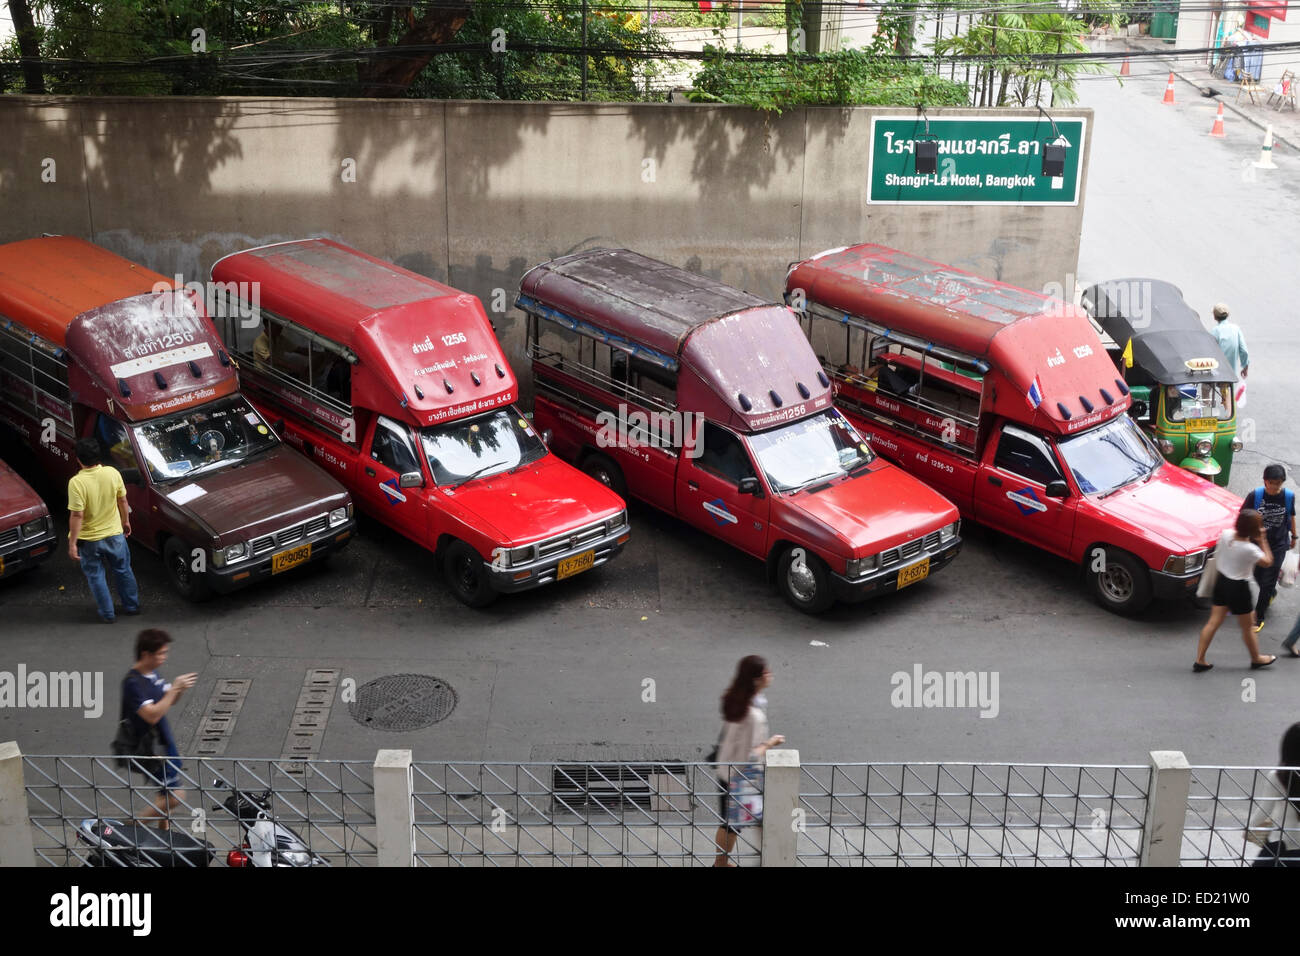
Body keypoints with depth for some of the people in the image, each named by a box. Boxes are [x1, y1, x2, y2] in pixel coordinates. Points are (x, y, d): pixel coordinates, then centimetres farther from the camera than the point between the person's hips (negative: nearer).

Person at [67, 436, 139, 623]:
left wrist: (72, 543, -16)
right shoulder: (113, 473, -13)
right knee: (123, 570, 23)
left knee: (95, 576, 17)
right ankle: (132, 606, 37)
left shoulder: (76, 483, -25)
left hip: (90, 539, -3)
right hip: (115, 533, 3)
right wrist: (126, 521, 17)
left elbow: (77, 515, -23)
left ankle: (107, 613, 26)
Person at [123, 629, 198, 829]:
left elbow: (168, 701, 14)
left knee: (166, 794, 18)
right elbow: (152, 715, -31)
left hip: (165, 742, 9)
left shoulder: (153, 674, 3)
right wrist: (175, 688, -26)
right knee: (175, 796, -8)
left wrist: (180, 689, -8)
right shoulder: (133, 683, -24)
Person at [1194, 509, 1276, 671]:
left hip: (1221, 582, 6)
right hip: (1239, 587, -6)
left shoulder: (1225, 535, -11)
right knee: (1247, 627, 16)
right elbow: (1268, 561, -10)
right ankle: (1256, 659, 36)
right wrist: (1261, 541, -6)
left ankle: (1199, 661, 13)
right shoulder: (1249, 549, -27)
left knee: (1213, 622, 12)